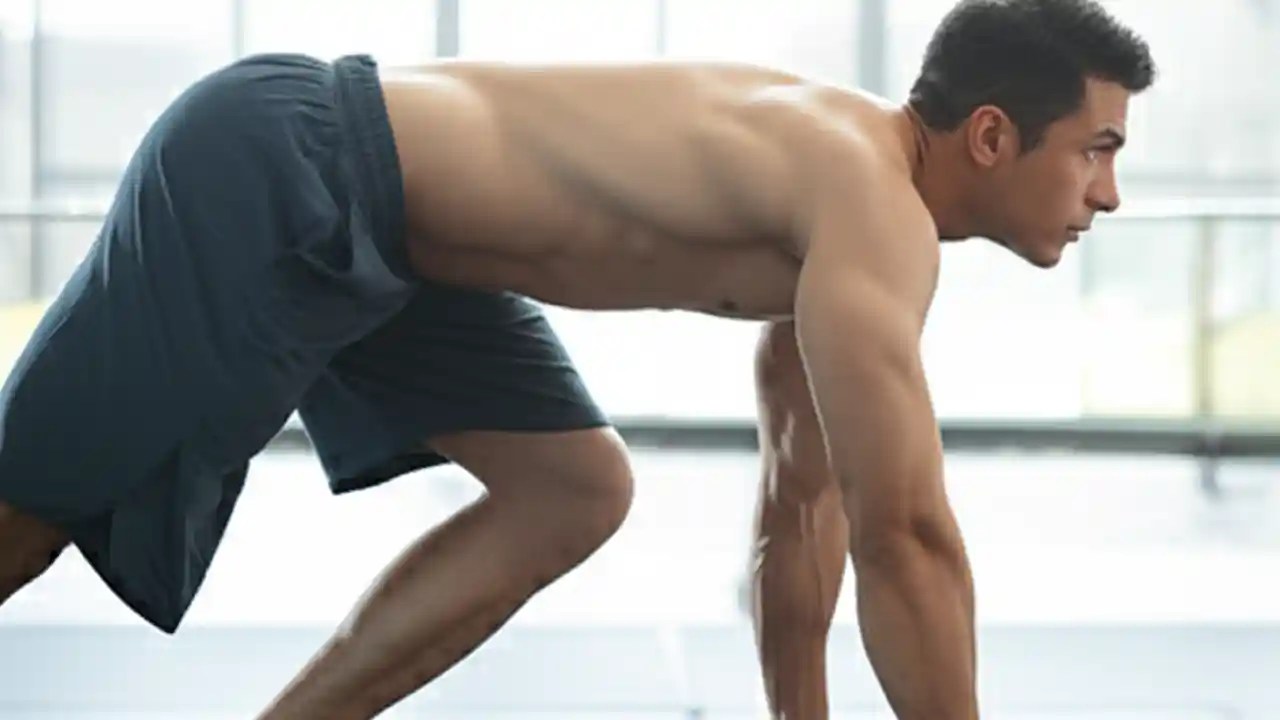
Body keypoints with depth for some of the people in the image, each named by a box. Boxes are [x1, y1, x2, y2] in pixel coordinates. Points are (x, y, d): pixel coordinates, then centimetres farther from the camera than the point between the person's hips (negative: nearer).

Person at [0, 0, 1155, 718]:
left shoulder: (846, 193, 9)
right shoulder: (873, 211, -21)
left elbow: (806, 494, 18)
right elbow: (906, 534, -24)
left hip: (366, 217, 10)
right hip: (267, 178, -10)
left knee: (575, 492, 7)